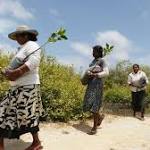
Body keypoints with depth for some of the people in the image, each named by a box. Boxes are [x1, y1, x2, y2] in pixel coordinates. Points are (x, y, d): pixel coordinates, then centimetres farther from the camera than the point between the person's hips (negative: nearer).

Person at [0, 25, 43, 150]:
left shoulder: (31, 45, -5)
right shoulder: (22, 49, 24)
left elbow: (34, 61, -23)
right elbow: (13, 67, 19)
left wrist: (18, 72, -26)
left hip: (27, 87, -10)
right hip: (17, 88, 10)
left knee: (27, 115, -4)